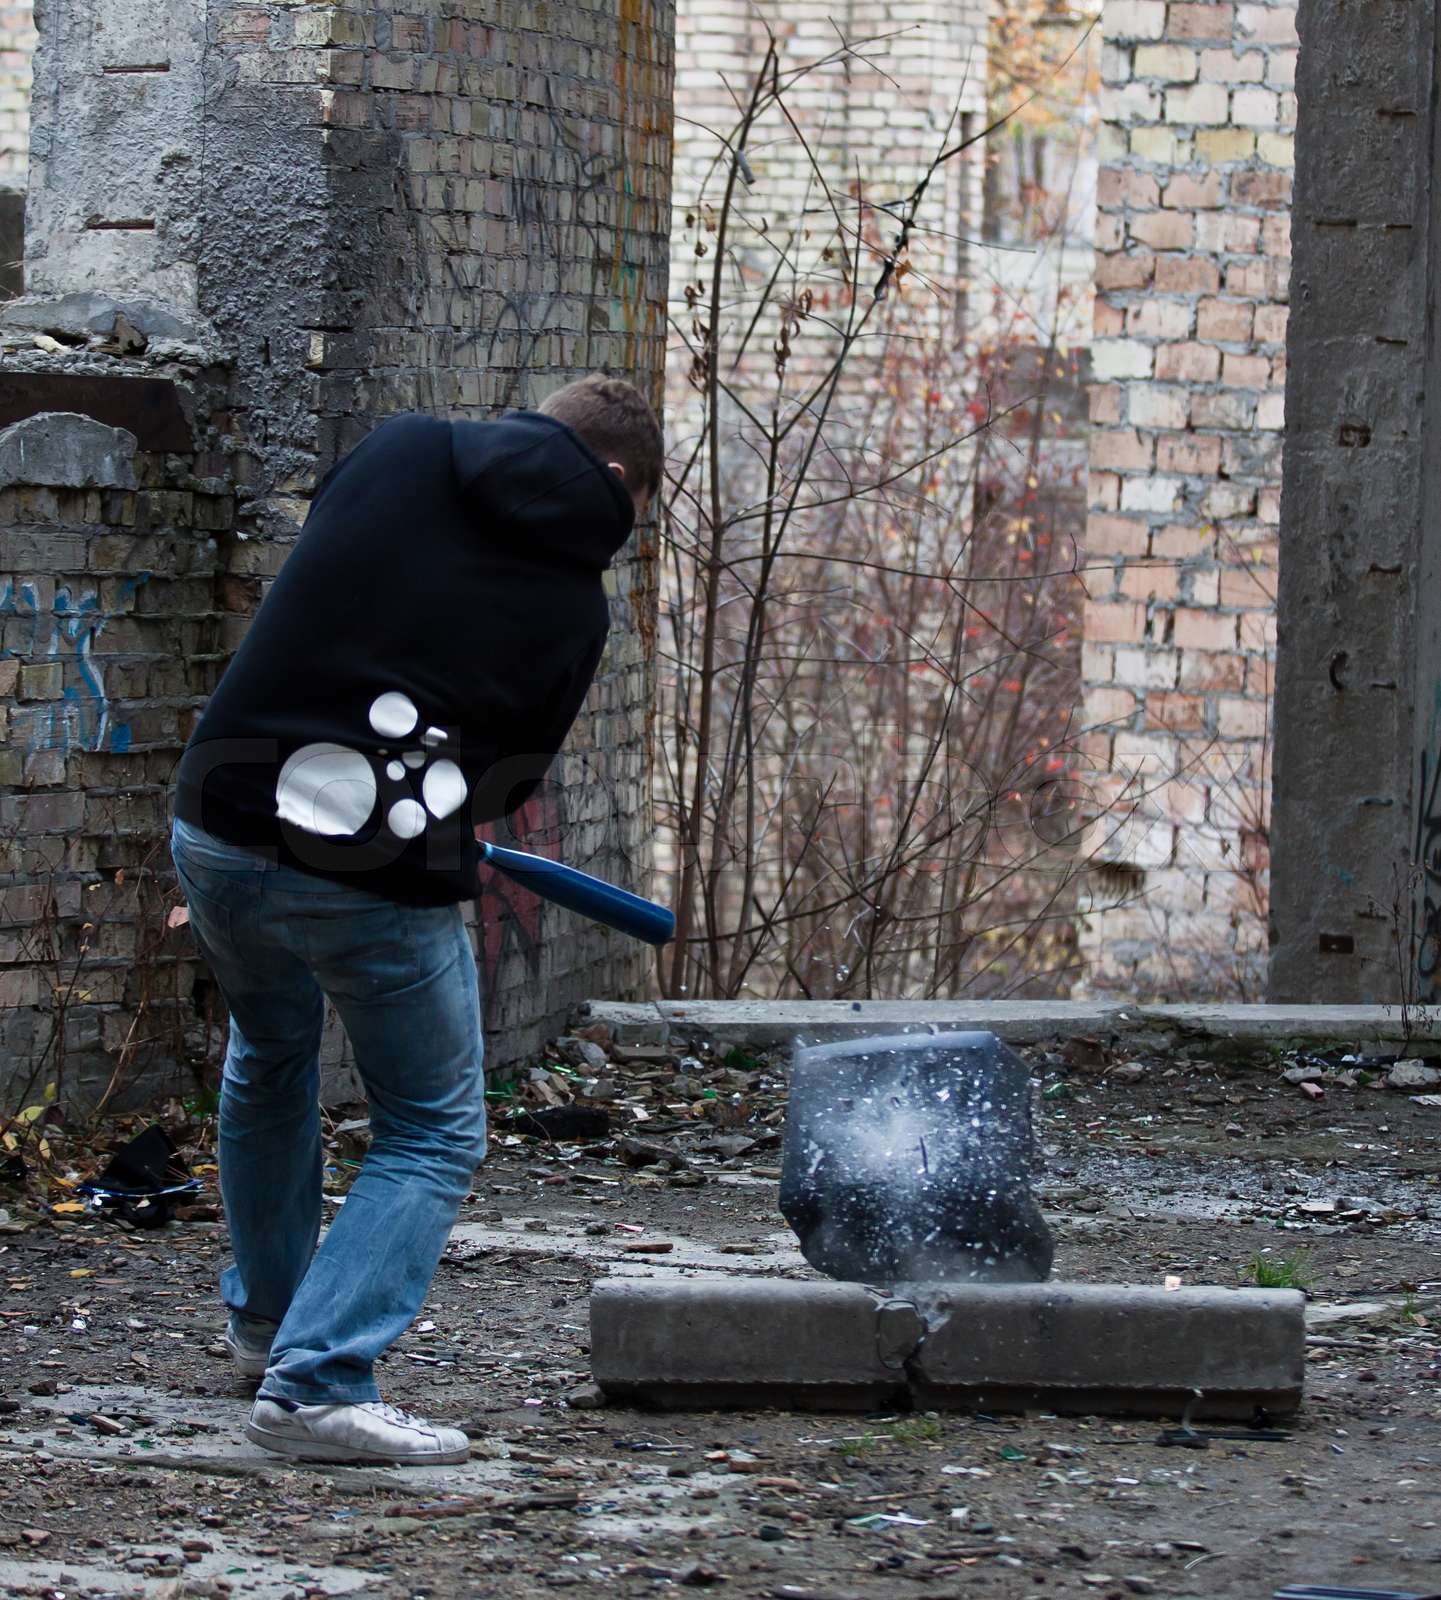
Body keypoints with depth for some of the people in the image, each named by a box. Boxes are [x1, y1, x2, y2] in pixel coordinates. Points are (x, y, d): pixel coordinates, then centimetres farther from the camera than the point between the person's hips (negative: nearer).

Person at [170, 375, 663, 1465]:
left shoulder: (401, 453, 5)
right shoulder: (571, 605, -2)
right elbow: (512, 775, 4)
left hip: (223, 822, 5)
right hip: (382, 877, -5)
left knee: (271, 1052, 31)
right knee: (435, 1136, 9)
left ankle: (266, 1320, 45)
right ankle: (319, 1384, -6)